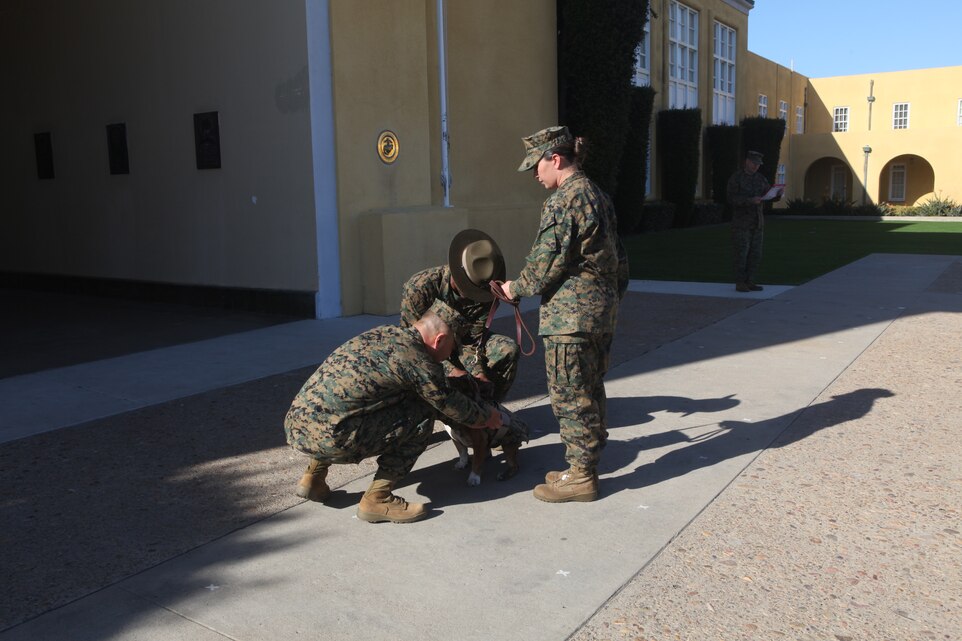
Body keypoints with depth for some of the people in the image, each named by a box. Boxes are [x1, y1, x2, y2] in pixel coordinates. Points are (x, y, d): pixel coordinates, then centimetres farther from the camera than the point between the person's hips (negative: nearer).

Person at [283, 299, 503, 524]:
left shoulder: (385, 332, 15)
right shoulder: (418, 361, -9)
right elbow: (455, 407, 6)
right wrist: (488, 417, 26)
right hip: (326, 439, -8)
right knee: (422, 415, -1)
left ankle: (313, 477, 26)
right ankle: (377, 499, 1)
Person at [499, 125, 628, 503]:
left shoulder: (562, 200, -14)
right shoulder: (598, 195, 14)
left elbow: (547, 260, -17)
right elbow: (618, 256, 19)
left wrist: (517, 288, -1)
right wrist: (614, 295, 25)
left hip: (570, 313, -10)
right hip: (602, 309, 10)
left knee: (570, 395, 0)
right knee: (590, 390, 16)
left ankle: (580, 477, 9)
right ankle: (587, 465, 26)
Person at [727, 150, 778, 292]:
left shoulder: (761, 179, 10)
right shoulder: (735, 178, -8)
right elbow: (732, 199, -17)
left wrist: (778, 194, -18)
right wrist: (751, 200, -29)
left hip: (757, 221, 6)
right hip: (741, 220, -6)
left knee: (755, 253, 4)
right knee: (741, 252, -7)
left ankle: (748, 282, 11)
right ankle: (740, 283, 0)